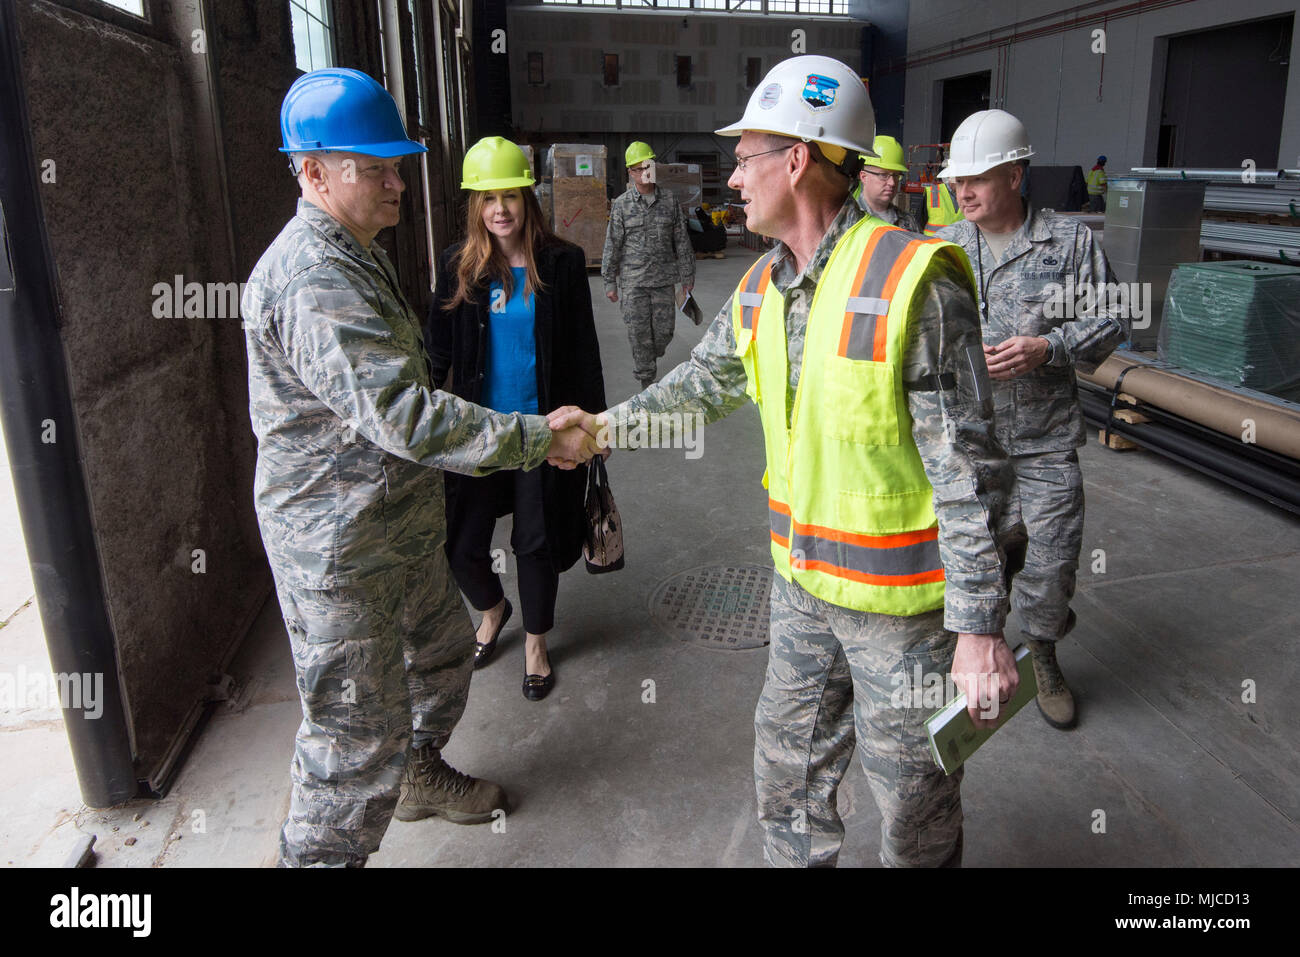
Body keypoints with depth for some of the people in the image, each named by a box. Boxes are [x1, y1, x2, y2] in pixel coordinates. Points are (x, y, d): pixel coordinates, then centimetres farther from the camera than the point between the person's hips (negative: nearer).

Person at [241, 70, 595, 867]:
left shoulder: (361, 256, 13)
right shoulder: (311, 278, -24)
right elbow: (402, 415, -32)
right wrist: (535, 440, -29)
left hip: (402, 525, 11)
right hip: (340, 548, -11)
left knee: (444, 650, 26)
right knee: (361, 730, -1)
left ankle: (420, 776, 50)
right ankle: (321, 855, 19)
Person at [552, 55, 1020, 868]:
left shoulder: (911, 281, -22)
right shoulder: (761, 290, 3)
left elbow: (968, 467, -21)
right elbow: (704, 385, 19)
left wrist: (980, 627, -20)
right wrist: (605, 427, 20)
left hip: (899, 595, -7)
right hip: (802, 580, 7)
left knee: (912, 798, 13)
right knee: (788, 769, 22)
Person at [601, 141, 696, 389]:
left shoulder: (669, 199, 6)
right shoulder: (622, 204, 1)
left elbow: (681, 240, 9)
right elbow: (612, 245, 2)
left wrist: (687, 275, 8)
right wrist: (609, 282, 0)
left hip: (663, 279, 2)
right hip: (633, 280, -1)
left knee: (664, 329, 3)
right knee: (639, 331, 0)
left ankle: (650, 359, 34)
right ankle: (646, 379, 12)